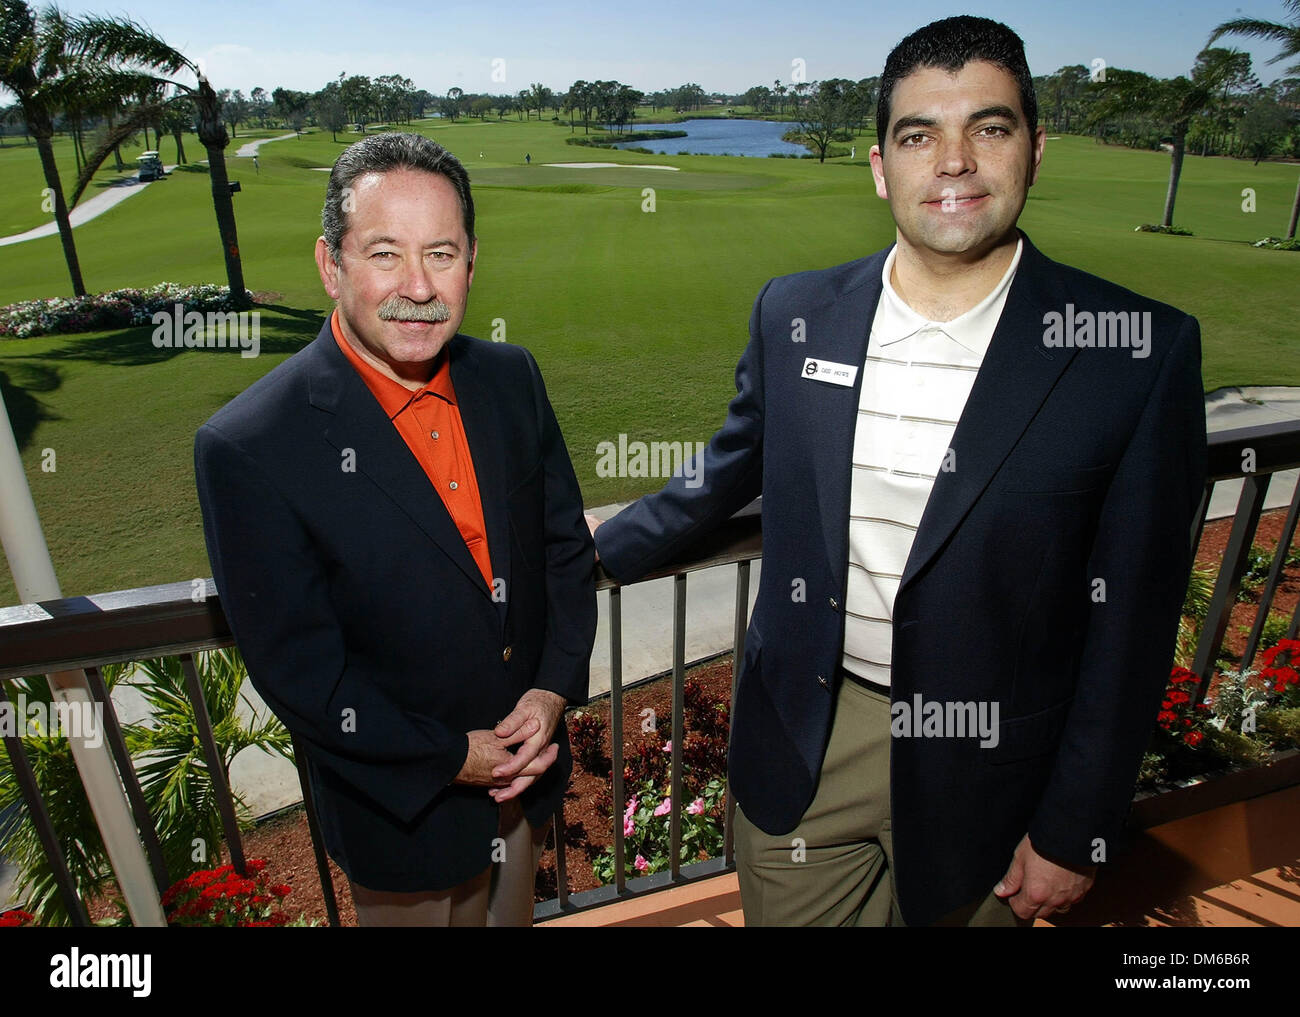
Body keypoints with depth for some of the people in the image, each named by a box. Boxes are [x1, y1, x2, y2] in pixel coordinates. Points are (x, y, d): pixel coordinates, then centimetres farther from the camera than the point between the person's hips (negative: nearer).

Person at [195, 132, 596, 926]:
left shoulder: (512, 378, -7)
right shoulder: (248, 447, -23)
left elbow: (567, 544, 0)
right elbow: (295, 665, -18)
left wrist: (554, 689, -12)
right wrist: (452, 757, -16)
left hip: (529, 771, 5)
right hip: (405, 808, -4)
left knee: (515, 913, 29)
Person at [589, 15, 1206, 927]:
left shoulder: (1139, 350, -12)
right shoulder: (794, 315, -4)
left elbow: (1129, 620, -8)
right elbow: (729, 472, 12)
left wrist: (1074, 833, -4)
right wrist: (603, 546, 21)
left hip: (980, 778, -1)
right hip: (798, 750, 2)